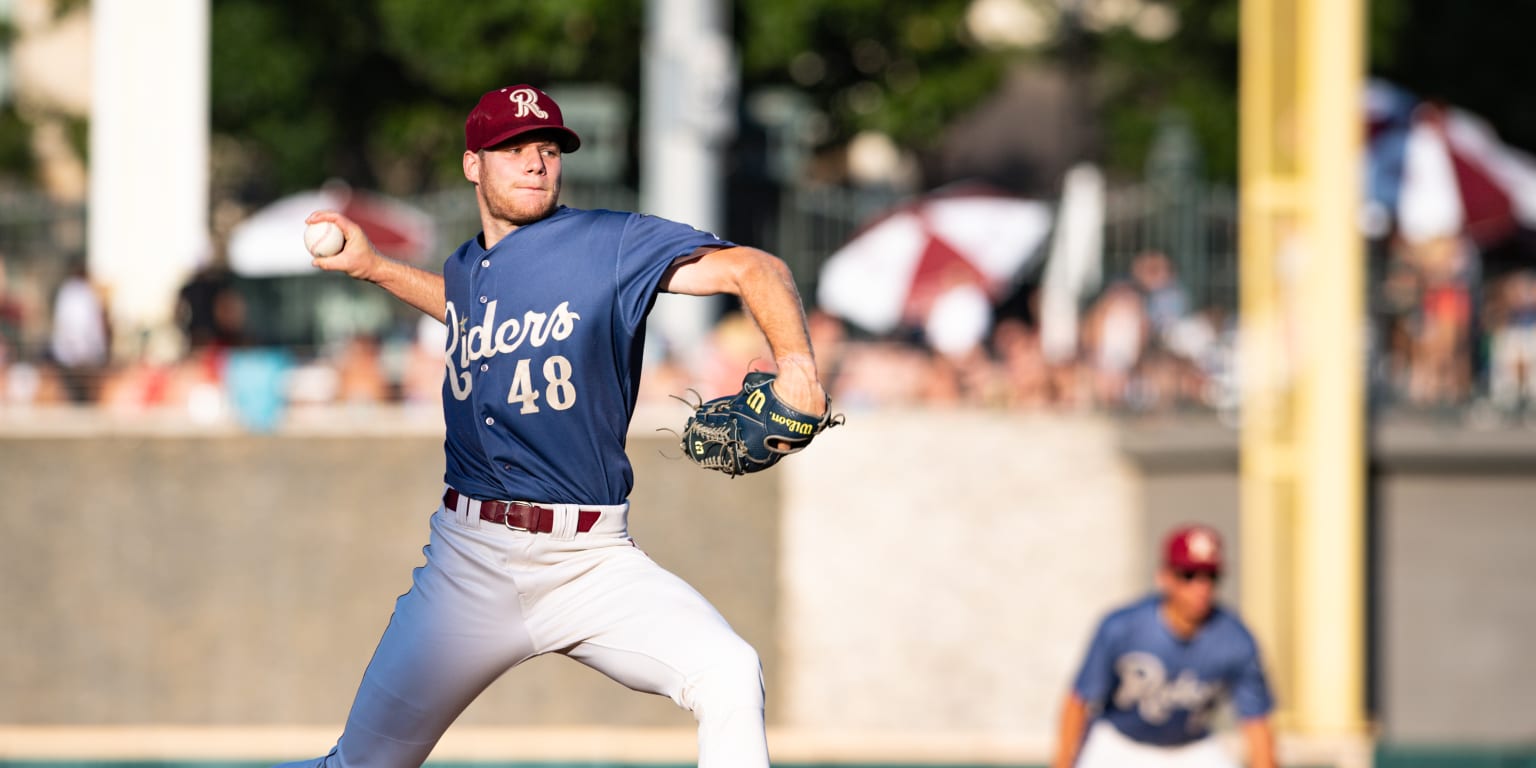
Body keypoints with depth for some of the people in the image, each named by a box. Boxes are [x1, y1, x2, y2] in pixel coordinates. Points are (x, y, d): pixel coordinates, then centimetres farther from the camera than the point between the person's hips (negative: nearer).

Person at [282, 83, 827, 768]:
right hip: (469, 564, 3)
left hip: (590, 560, -3)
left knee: (727, 674, -28)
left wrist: (795, 364, -29)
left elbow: (753, 269, -13)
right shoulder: (465, 268, 12)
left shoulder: (611, 244, -5)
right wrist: (375, 268, 31)